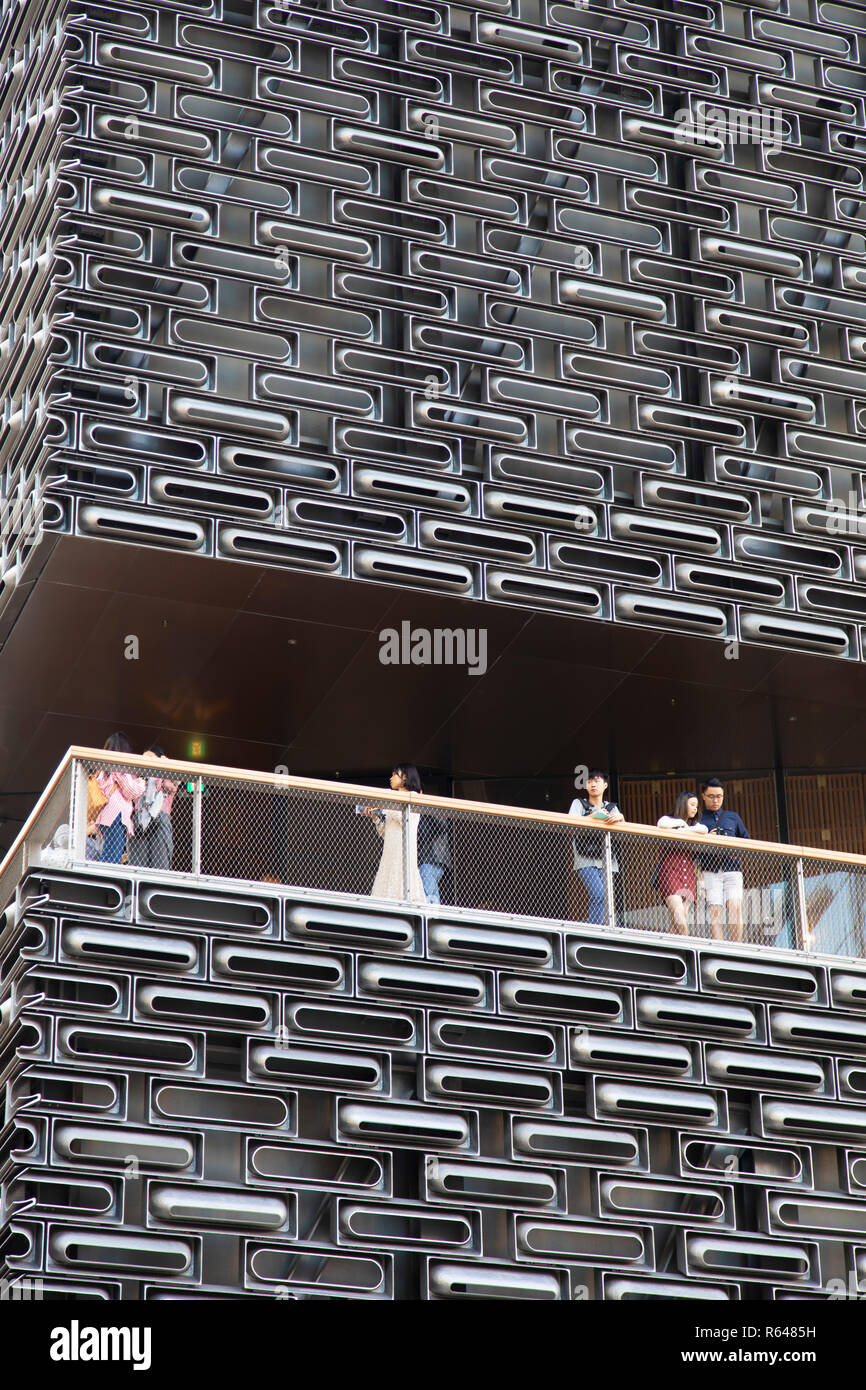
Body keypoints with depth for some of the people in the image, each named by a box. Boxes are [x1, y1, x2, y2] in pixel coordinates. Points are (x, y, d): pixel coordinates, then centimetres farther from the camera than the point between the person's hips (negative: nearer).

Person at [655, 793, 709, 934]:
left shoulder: (695, 825, 23)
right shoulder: (669, 819, 7)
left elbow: (704, 830, 0)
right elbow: (662, 824, -19)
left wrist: (686, 829, -5)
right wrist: (680, 822, -4)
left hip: (688, 874, 6)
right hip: (669, 871, -6)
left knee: (683, 916, -3)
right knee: (678, 914, -20)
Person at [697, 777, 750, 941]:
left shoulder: (733, 817, 21)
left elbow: (747, 840, 23)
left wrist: (737, 851, 2)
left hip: (732, 869, 1)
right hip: (709, 871, -1)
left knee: (735, 906, -17)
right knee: (714, 911, -12)